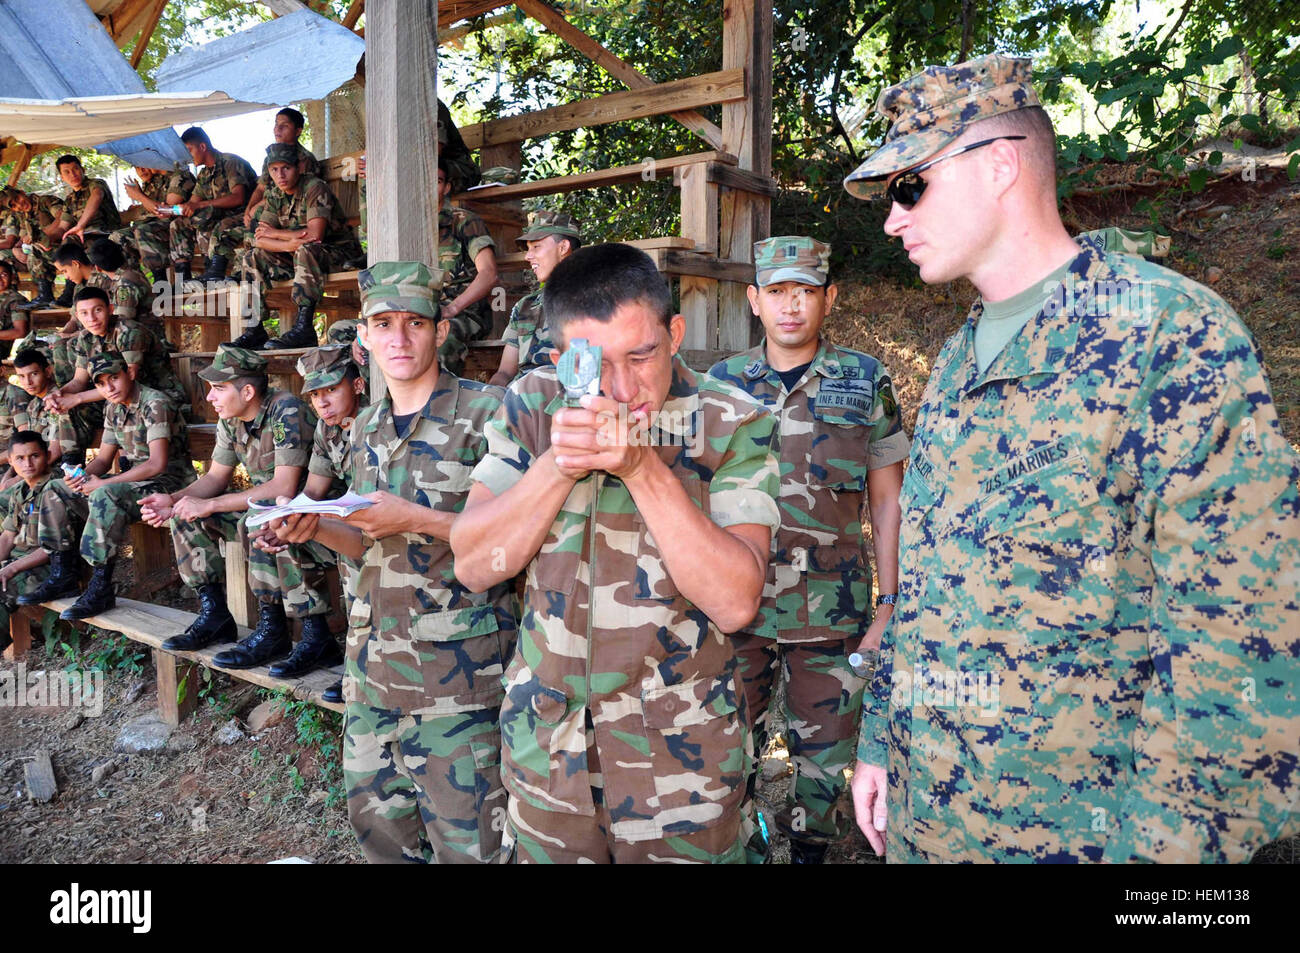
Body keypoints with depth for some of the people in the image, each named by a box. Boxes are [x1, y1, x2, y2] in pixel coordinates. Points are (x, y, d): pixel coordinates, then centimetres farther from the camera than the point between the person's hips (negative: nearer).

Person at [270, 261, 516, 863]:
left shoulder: (484, 411, -9)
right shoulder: (366, 428, 13)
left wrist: (417, 519, -20)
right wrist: (317, 529, 1)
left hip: (458, 667, -6)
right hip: (374, 662, 7)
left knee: (463, 838, 1)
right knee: (375, 819, 18)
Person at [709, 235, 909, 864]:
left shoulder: (866, 382, 2)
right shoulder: (722, 383, 5)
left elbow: (887, 499, 3)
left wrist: (889, 602, -2)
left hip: (833, 609, 0)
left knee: (824, 756, 12)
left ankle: (810, 849, 35)